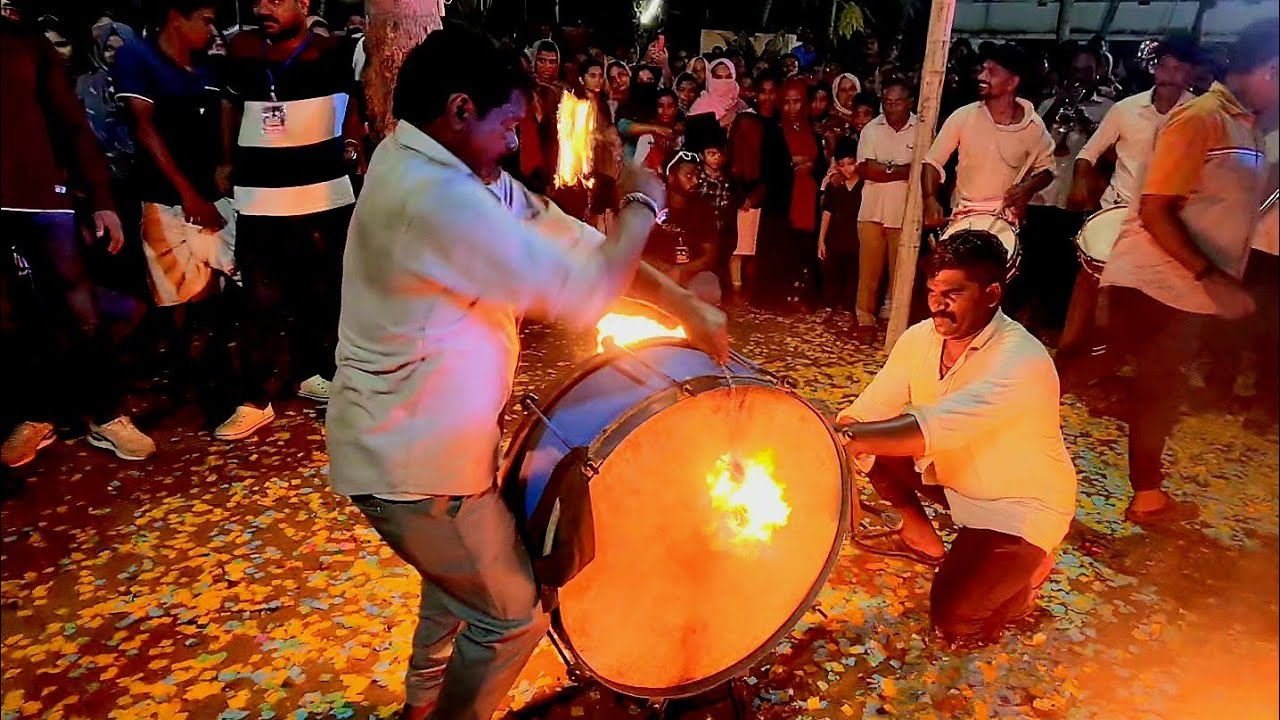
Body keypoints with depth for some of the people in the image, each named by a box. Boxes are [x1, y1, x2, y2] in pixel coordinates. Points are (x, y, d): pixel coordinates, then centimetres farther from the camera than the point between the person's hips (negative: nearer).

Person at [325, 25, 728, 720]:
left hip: (420, 439, 10)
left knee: (458, 580, 30)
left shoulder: (446, 167, 3)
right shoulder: (434, 195, -29)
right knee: (512, 616, 9)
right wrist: (641, 206, -10)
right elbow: (583, 291, -28)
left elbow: (561, 235, 2)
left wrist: (681, 302, -2)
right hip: (411, 463, -10)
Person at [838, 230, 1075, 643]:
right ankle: (921, 538, 12)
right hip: (954, 476, 6)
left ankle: (1028, 567, 13)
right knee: (875, 441, -10)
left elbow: (935, 429, -45)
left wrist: (845, 437, -53)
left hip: (1020, 506, -6)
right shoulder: (920, 338, -11)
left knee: (954, 621, -17)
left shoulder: (1021, 360, -32)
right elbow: (868, 413, -13)